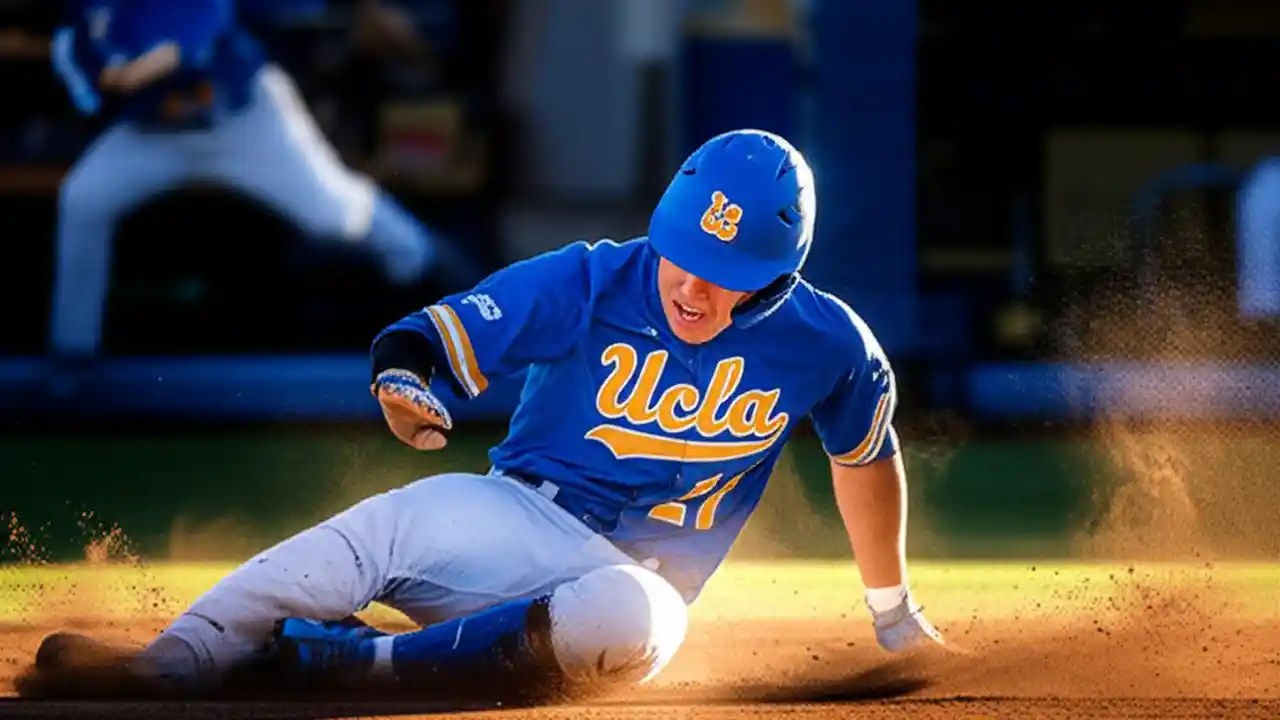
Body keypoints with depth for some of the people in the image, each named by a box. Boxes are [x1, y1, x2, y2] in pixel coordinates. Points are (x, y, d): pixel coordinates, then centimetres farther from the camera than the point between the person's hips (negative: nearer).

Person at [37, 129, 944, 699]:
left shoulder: (825, 346, -5)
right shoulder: (590, 283, -8)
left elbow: (868, 453, 14)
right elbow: (431, 334, -12)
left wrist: (893, 609, 25)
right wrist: (403, 378, -38)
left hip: (635, 578, 0)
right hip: (513, 516, 0)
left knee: (627, 622, -40)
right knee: (383, 528, -34)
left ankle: (358, 663, -33)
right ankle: (152, 676, -42)